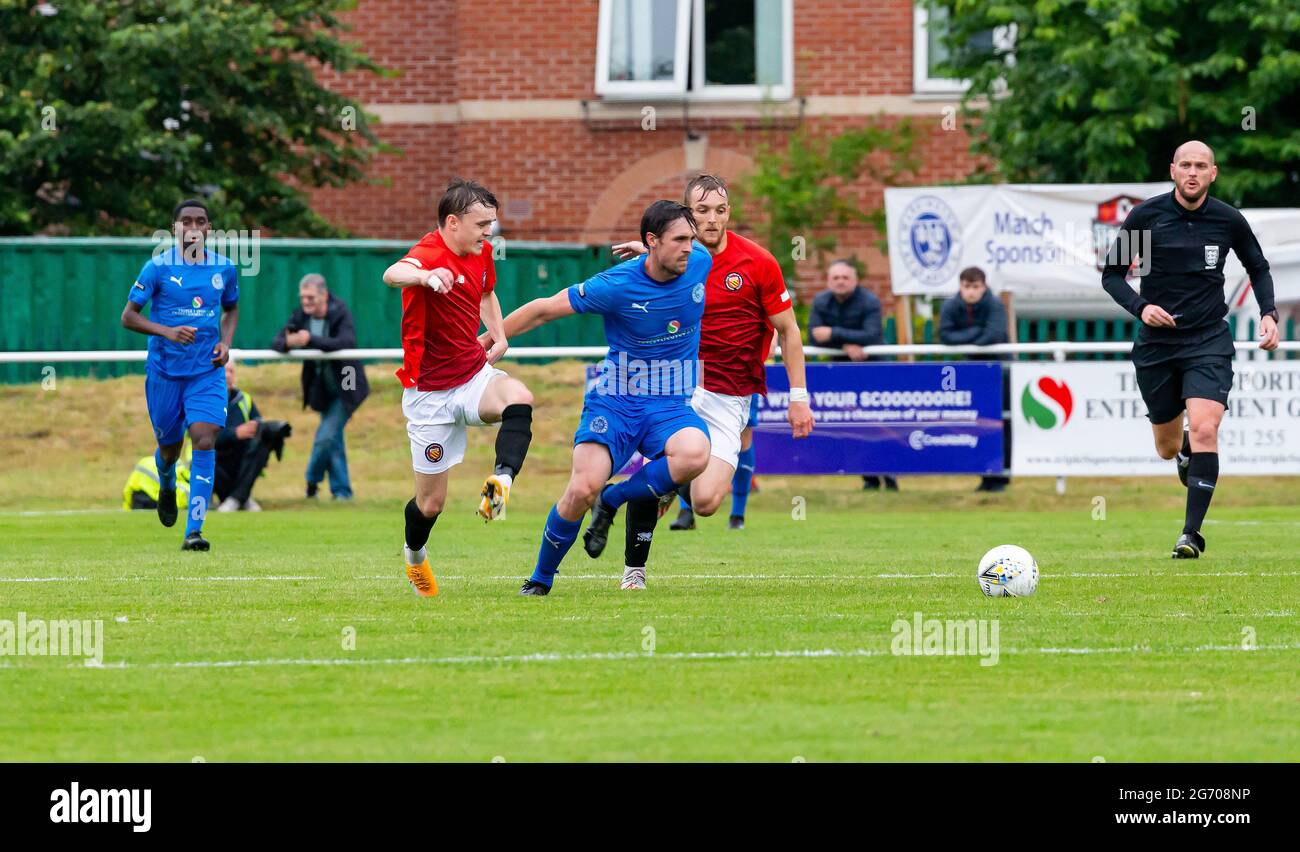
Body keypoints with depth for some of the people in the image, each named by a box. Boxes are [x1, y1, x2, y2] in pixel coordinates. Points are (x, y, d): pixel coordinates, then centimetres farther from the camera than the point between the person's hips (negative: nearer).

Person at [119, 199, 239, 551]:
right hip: (164, 372, -1)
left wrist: (226, 342, 1)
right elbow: (128, 316, -6)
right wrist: (167, 331, -21)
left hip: (208, 371, 1)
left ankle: (193, 531, -19)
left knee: (205, 439, -18)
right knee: (169, 447, 11)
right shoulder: (158, 267, -7)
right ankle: (167, 486, 50)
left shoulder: (224, 269, 3)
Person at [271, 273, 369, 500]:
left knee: (326, 437, -11)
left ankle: (312, 480, 11)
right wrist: (287, 343, -35)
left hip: (345, 389, -5)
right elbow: (276, 343, -9)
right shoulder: (302, 315, -5)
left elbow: (347, 342, -37)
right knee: (334, 441, 12)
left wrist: (311, 341, -46)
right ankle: (342, 491, 22)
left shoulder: (340, 313, -19)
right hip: (323, 390, 5)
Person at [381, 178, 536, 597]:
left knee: (519, 400, -32)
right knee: (431, 501, 5)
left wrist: (499, 336, 9)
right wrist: (424, 275, -70)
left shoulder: (481, 252, 4)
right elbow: (393, 274, -47)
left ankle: (502, 479, -44)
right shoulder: (431, 253, -21)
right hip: (430, 393, -5)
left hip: (475, 375, 5)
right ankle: (415, 557, 35)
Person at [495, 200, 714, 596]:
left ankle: (613, 499, -5)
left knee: (695, 455, -32)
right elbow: (544, 310, -6)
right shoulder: (617, 285, -16)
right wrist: (486, 341, 0)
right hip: (614, 401, -3)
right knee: (582, 489, -21)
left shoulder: (700, 263, -5)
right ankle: (540, 580, 5)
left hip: (670, 406, 3)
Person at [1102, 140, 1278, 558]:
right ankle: (1186, 451, 50)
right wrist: (1140, 307, -17)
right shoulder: (1145, 216, -6)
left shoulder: (1228, 220, -2)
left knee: (1203, 430, -22)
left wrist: (1268, 313, -1)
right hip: (1156, 342, 1)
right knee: (1168, 447, 10)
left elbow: (1258, 268, 15)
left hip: (1209, 342, -1)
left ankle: (1192, 533, -16)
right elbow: (1112, 275, 1)